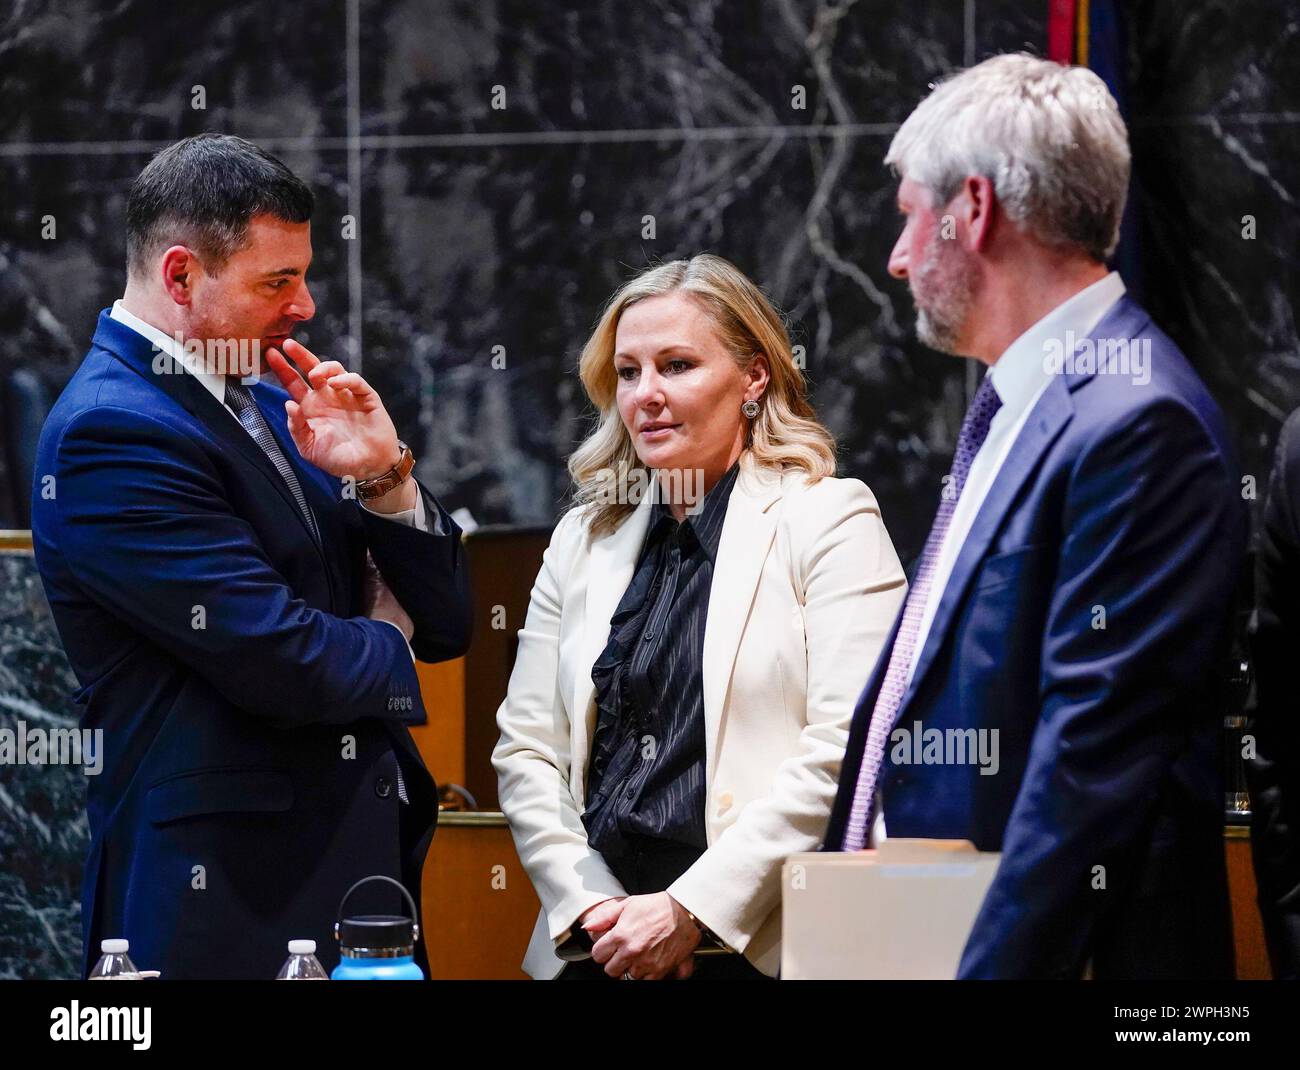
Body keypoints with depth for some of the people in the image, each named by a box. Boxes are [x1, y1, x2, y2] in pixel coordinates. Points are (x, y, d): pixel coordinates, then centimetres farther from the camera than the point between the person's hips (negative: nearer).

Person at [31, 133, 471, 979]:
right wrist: (389, 642, 2)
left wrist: (386, 479, -4)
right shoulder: (108, 432, -14)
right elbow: (287, 668, -20)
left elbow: (445, 624, 13)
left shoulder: (271, 403, 14)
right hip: (228, 900, -8)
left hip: (362, 860, 8)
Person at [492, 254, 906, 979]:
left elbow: (847, 751, -13)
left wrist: (689, 912, -16)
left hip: (765, 947, -4)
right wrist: (590, 910, -6)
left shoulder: (833, 520, -3)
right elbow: (526, 750, 9)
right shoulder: (584, 539, 13)